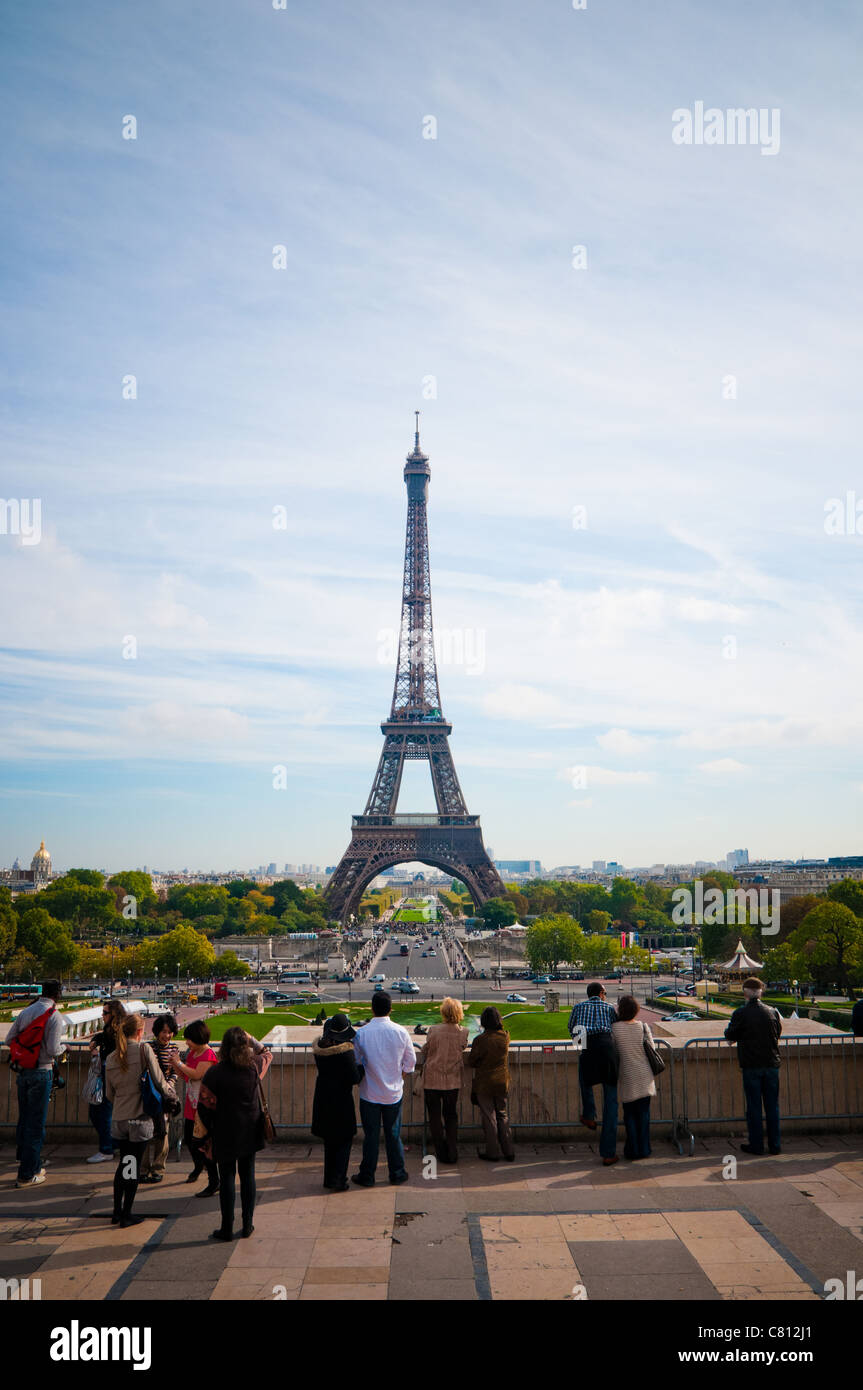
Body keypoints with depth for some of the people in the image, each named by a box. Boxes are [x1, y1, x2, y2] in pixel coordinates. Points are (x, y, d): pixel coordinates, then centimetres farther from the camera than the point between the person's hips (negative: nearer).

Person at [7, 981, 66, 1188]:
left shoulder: (26, 1011, 5)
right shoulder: (55, 1016, -13)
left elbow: (9, 1040, 7)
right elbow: (53, 1050, -18)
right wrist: (64, 1046, 3)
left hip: (22, 1071, 6)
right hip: (41, 1072, -6)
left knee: (24, 1117, 22)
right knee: (36, 1123, 1)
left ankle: (23, 1158, 40)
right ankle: (27, 1174, 6)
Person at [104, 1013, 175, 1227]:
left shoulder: (111, 1058, 5)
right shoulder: (144, 1049, -11)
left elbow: (109, 1093, 11)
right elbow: (159, 1081, -12)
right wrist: (170, 1093, 6)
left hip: (118, 1119, 5)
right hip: (139, 1118, -5)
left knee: (123, 1163, 20)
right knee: (134, 1166, 6)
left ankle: (117, 1211, 25)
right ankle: (126, 1215, 13)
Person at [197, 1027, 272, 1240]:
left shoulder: (214, 1073, -15)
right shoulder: (254, 1066, -8)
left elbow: (206, 1107, -10)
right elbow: (267, 1053, 17)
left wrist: (207, 1134, 1)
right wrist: (252, 1040, 10)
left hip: (225, 1134, -3)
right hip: (250, 1132, 3)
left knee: (227, 1178, 6)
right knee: (247, 1175, 12)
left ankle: (227, 1228, 11)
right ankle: (247, 1225, 19)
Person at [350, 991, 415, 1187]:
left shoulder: (362, 1033, -14)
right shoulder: (401, 1032, -10)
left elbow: (356, 1063, -3)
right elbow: (410, 1062, 0)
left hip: (369, 1093, -1)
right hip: (394, 1093, 1)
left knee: (371, 1135, 9)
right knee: (393, 1134, 14)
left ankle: (367, 1176, 19)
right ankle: (397, 1173, 23)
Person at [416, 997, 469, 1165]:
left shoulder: (434, 1030, -14)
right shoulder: (463, 1032, -11)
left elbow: (425, 1051, -2)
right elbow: (463, 1048, 5)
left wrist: (420, 1067, 16)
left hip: (432, 1079, -2)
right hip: (452, 1081, 2)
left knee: (435, 1117, 12)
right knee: (451, 1116, 17)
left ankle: (442, 1153, 14)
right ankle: (452, 1152, 15)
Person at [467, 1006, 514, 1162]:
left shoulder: (480, 1040, -20)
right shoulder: (505, 1037, -6)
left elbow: (471, 1062, -9)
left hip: (484, 1083, -5)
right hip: (502, 1081, 5)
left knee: (488, 1117, 7)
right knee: (502, 1115, 17)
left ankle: (493, 1152, 13)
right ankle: (508, 1151, 18)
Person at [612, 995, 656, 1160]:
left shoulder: (614, 1028, -12)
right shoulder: (643, 1027, -8)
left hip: (627, 1075, -1)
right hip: (644, 1075, 1)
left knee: (629, 1114, 10)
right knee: (643, 1113, 11)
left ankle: (632, 1150, 11)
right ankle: (644, 1150, 14)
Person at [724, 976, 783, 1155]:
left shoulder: (740, 1013, -11)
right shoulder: (773, 1012, 0)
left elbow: (730, 1036, -3)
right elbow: (778, 1033, 13)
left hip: (751, 1066, -3)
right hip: (771, 1063, 3)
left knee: (754, 1106, 5)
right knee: (772, 1106, 10)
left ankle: (756, 1145, 9)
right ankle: (775, 1145, 15)